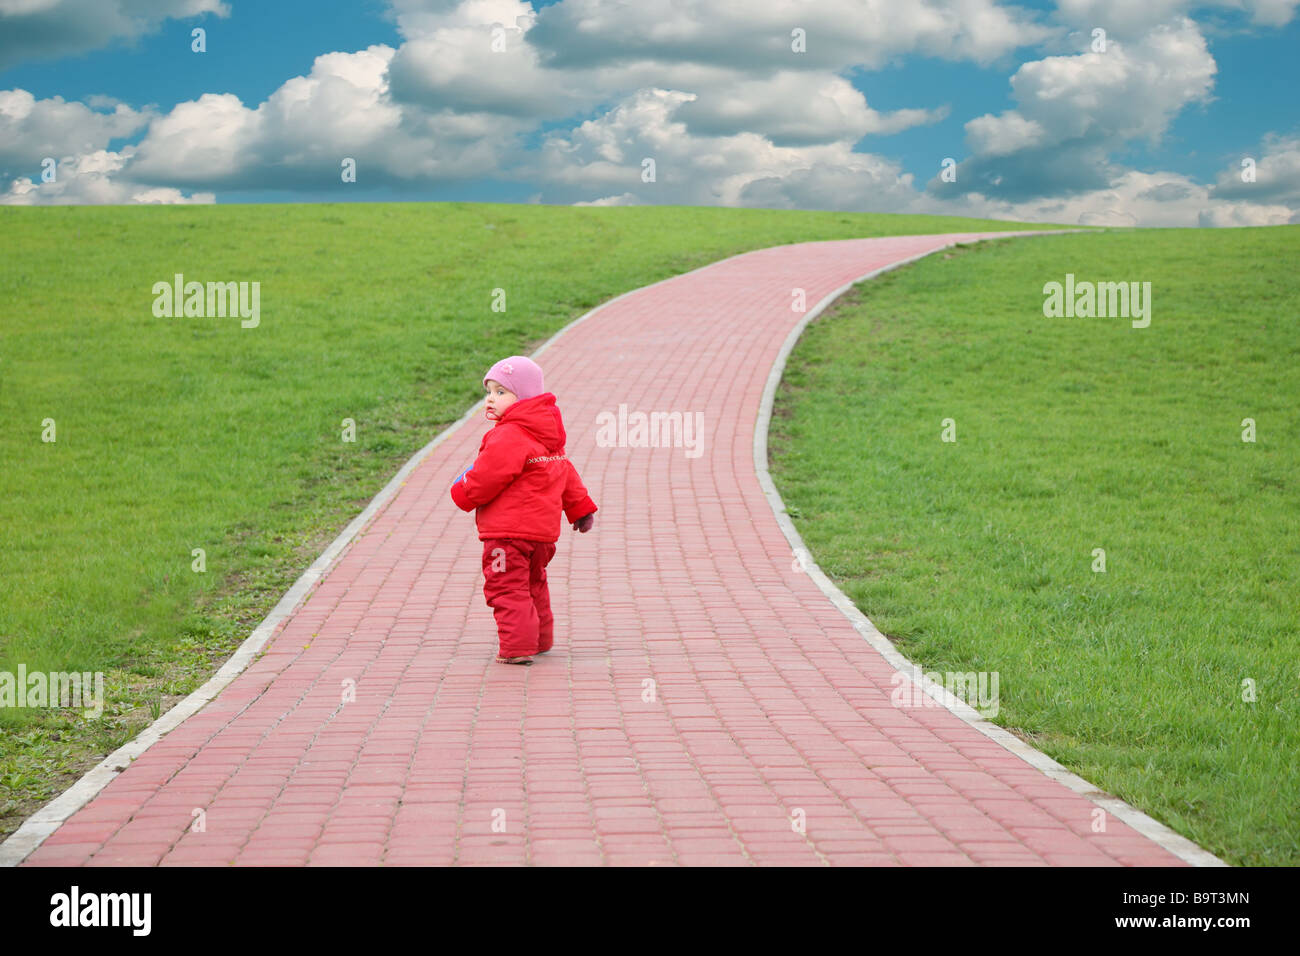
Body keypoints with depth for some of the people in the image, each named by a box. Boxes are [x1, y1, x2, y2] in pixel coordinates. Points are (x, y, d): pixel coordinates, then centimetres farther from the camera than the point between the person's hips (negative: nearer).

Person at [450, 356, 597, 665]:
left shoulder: (508, 437, -19)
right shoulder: (547, 436, 14)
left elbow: (485, 478, -19)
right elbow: (566, 472, 21)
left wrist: (462, 493, 0)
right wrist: (581, 508, 29)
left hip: (510, 529, -10)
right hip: (543, 528, 10)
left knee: (506, 587, -5)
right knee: (533, 585, 23)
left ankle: (517, 647, -8)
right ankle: (540, 639, 33)